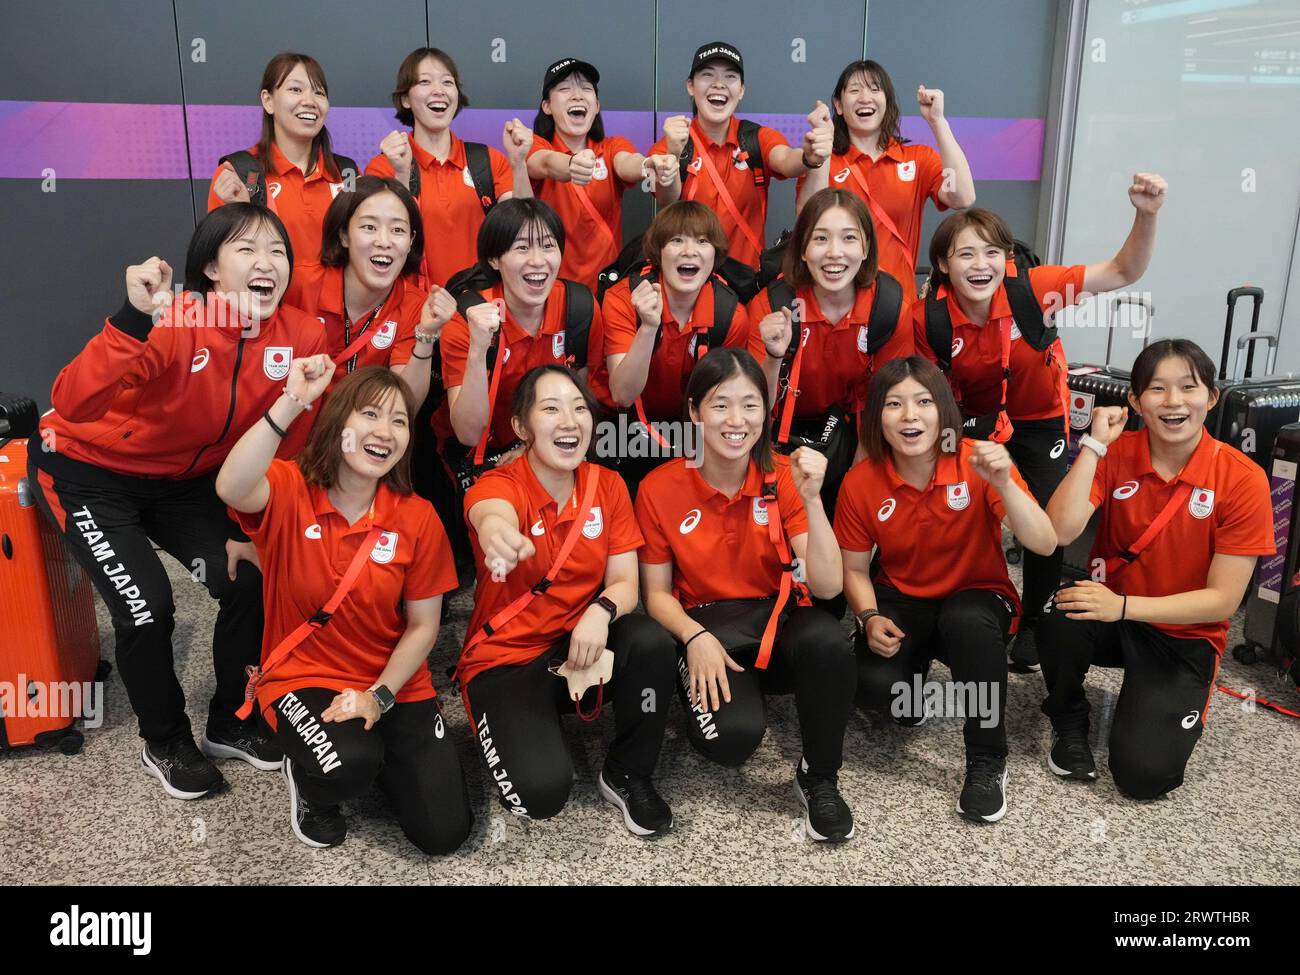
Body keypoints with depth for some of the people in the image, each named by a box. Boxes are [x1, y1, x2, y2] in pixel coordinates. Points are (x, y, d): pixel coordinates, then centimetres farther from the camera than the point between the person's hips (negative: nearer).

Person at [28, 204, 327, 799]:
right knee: (147, 608, -15)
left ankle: (229, 725, 22)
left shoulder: (302, 337, -17)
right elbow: (73, 406, -42)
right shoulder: (173, 325, -31)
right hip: (87, 471, -4)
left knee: (249, 581, -6)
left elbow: (284, 448, -5)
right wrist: (134, 319, -53)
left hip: (181, 480, 5)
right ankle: (165, 744, 15)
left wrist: (248, 532, -4)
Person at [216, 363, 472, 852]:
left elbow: (423, 625, -3)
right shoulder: (287, 490, -13)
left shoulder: (418, 517, -7)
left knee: (445, 831, -6)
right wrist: (292, 401, -42)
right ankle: (309, 783, 6)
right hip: (301, 676, -2)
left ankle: (375, 742, 24)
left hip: (394, 683, 3)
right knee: (347, 765, -35)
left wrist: (379, 696, -15)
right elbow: (230, 488, -39)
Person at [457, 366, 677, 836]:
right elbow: (493, 513, -43)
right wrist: (496, 531, -69)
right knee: (542, 790, -25)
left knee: (652, 642, -29)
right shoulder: (499, 485, -16)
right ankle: (512, 730, 12)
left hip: (582, 646, 4)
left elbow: (624, 582, -3)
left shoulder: (607, 485, -2)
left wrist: (601, 611, -28)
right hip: (506, 660, -3)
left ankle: (628, 775, -3)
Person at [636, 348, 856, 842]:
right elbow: (657, 594, 1)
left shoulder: (784, 477, -5)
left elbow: (827, 587, -13)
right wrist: (695, 637, -19)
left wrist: (811, 498, -25)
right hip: (705, 626, -1)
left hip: (779, 618, 1)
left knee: (828, 642, -35)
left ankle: (818, 779, -9)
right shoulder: (659, 489, -7)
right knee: (730, 736, -31)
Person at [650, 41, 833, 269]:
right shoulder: (670, 146, -2)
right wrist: (672, 157, -39)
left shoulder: (759, 139, 2)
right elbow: (666, 200, -19)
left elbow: (786, 160, -18)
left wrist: (810, 156, -40)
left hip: (748, 272, 0)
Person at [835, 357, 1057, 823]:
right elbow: (854, 568, 1)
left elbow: (1044, 544, -25)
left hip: (975, 597, -1)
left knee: (969, 622, -38)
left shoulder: (976, 463, -18)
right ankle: (914, 686, 14)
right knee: (872, 684, -28)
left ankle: (987, 762, -16)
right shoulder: (860, 482, -12)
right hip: (902, 601, 2)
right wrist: (870, 618, -18)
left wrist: (1003, 482, -40)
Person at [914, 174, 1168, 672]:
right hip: (973, 423, 1)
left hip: (1039, 422, -1)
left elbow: (1123, 273, -23)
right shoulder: (928, 318, -22)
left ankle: (1033, 623, 21)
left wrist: (1146, 215, -39)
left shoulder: (1032, 289, -26)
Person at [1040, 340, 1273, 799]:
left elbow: (1223, 600, -16)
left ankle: (1160, 704, 16)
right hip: (1112, 612, 2)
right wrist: (1094, 444, -25)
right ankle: (1069, 723, -4)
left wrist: (1123, 606, -27)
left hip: (1186, 635, -1)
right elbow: (1059, 532, -25)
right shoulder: (1116, 453, -10)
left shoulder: (1242, 479, -16)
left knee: (1145, 772, -19)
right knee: (1061, 614, -34)